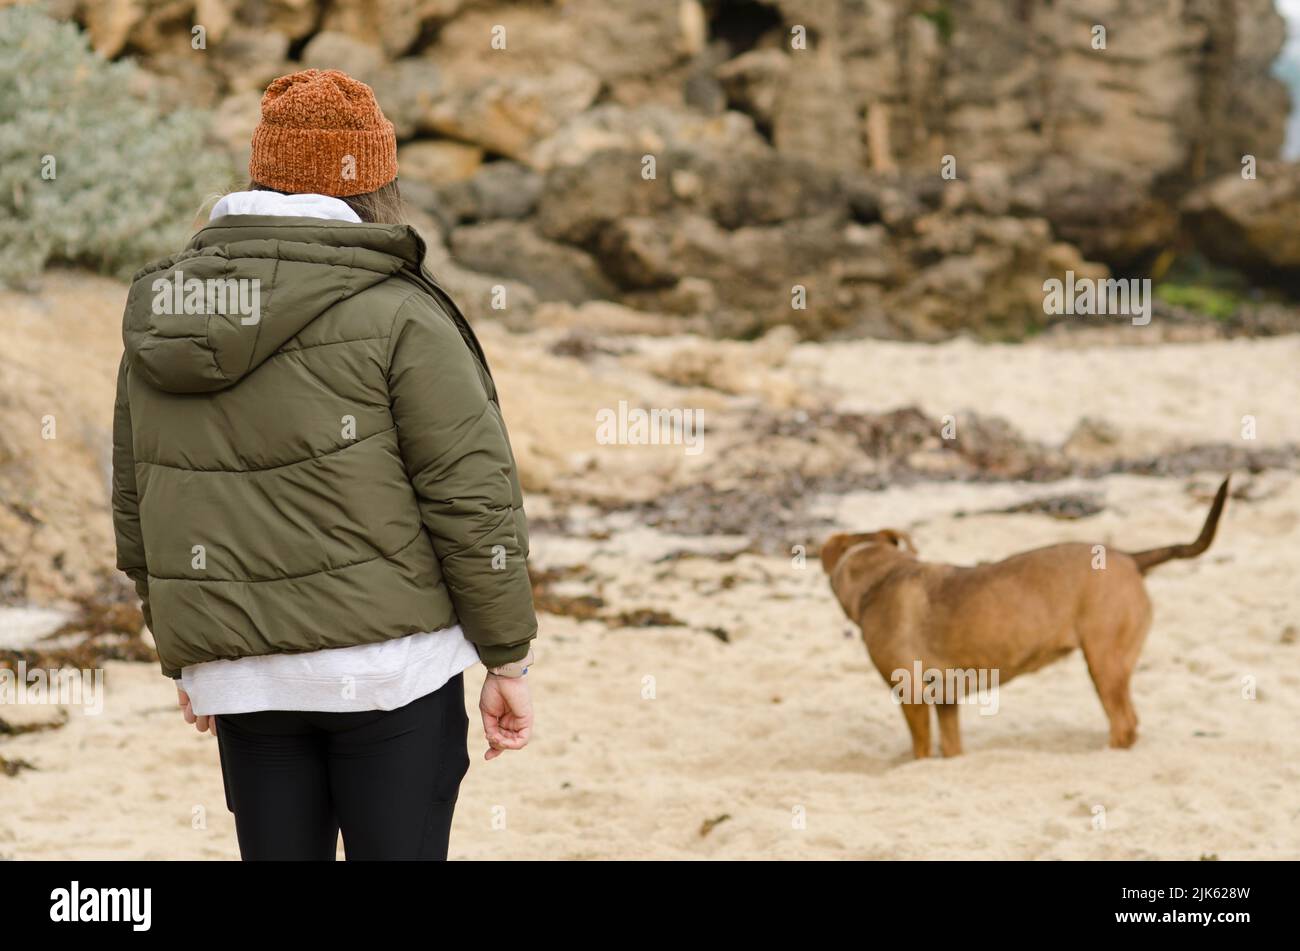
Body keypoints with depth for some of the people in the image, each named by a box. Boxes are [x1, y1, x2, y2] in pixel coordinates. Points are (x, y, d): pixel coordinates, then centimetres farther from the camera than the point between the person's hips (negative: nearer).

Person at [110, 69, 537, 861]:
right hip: (386, 660, -5)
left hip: (245, 676, 5)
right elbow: (474, 498, -12)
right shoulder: (395, 316, -11)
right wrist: (509, 659, -3)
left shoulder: (158, 321, 5)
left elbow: (139, 510, 12)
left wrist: (187, 659, 22)